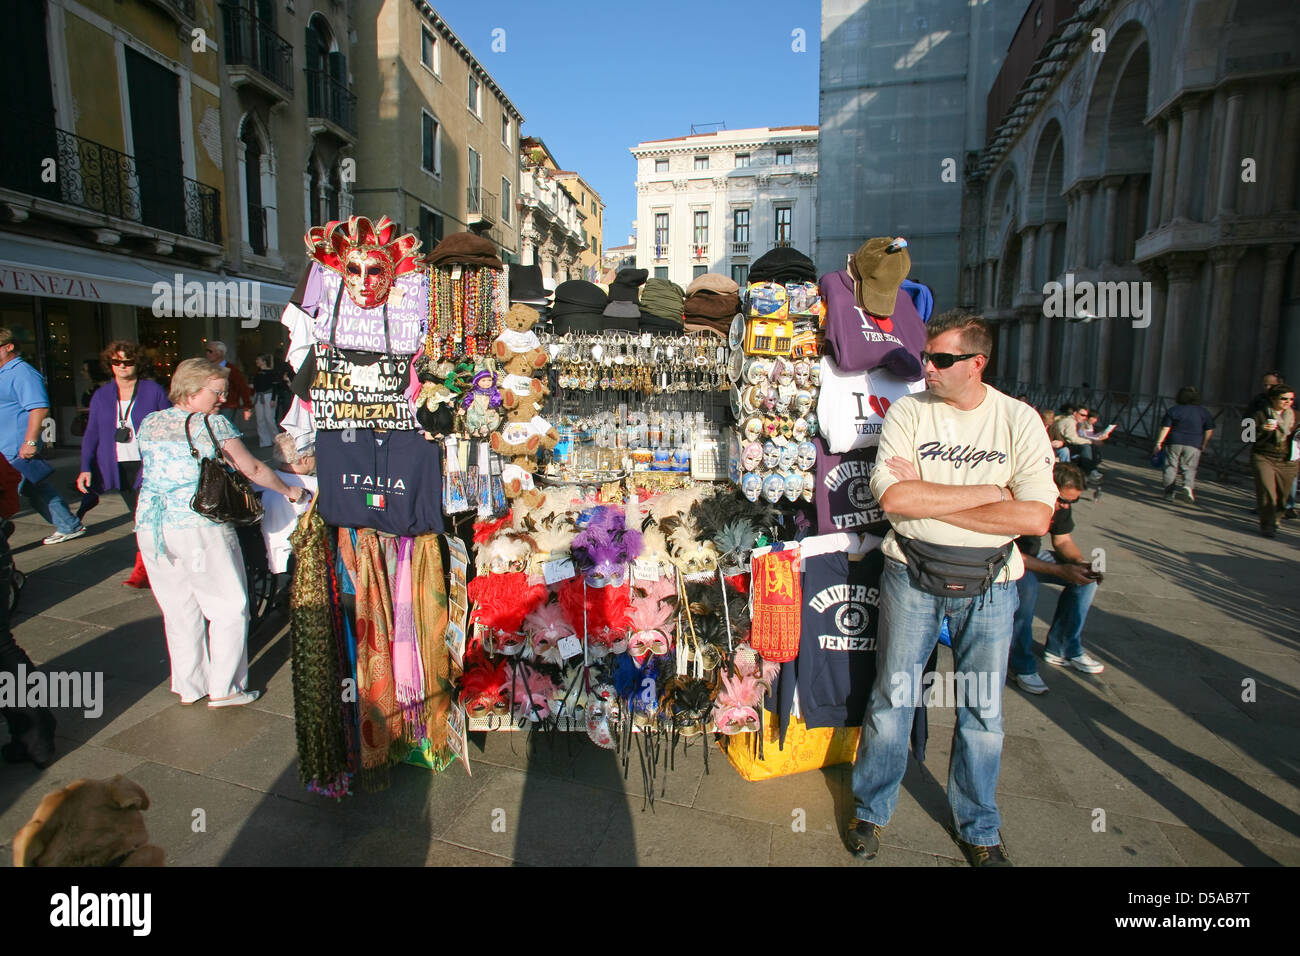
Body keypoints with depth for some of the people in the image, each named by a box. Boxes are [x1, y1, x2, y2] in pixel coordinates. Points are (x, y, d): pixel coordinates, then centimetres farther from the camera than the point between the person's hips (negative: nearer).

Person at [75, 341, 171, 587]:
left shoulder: (154, 391, -1)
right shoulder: (101, 396, 9)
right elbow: (91, 434, 12)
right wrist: (86, 468, 1)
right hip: (119, 468, 4)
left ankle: (142, 569, -7)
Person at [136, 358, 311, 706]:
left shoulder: (149, 424, 11)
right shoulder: (213, 425, -7)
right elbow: (252, 469, -5)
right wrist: (288, 491, 9)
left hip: (151, 528, 7)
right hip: (201, 529, -6)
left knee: (178, 611, 14)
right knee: (228, 608, 5)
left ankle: (189, 688, 23)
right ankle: (223, 689, 8)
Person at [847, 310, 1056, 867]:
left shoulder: (1020, 420, -4)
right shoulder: (908, 412, -5)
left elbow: (1036, 517, -14)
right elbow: (892, 497, -19)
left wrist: (929, 500, -17)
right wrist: (990, 493, -16)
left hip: (989, 585, 1)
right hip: (911, 575, -1)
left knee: (983, 710, 12)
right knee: (892, 697, 9)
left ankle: (977, 827, 35)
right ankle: (871, 811, 30)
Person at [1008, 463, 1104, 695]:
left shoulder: (1062, 504, -7)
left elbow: (1062, 540, 6)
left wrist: (1081, 563, -16)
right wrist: (1060, 570, -34)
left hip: (1031, 553, 8)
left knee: (1086, 578, -4)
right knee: (1027, 585, -36)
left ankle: (1062, 649, 8)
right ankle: (1020, 664, -21)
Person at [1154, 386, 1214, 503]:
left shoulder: (1173, 410, -2)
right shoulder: (1203, 412, 5)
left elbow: (1165, 428, -6)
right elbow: (1209, 430, 4)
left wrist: (1159, 443, -4)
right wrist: (1204, 445, 13)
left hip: (1174, 442, -1)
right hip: (1193, 445, 1)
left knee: (1171, 467, 5)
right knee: (1189, 468, 7)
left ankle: (1169, 493, 4)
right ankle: (1188, 486, -19)